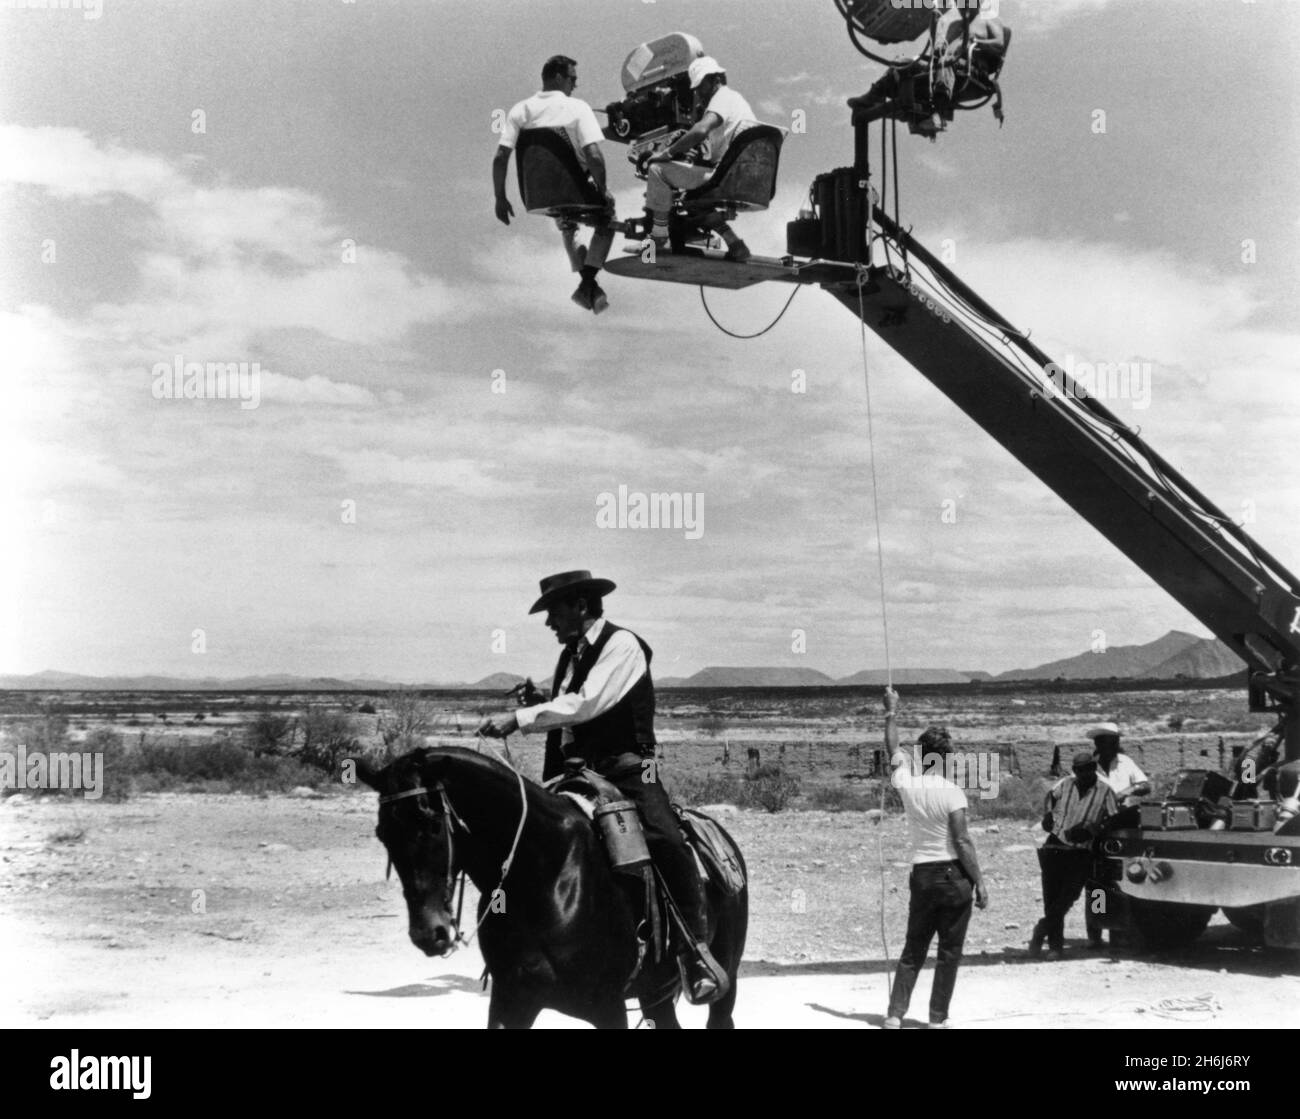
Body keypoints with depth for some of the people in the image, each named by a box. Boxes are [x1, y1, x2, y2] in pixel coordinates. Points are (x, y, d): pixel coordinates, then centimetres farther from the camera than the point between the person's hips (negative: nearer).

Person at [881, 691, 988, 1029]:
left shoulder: (907, 784, 0)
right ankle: (938, 1019, 6)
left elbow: (893, 749, 19)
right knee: (949, 952, 5)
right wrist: (980, 882, -9)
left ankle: (895, 1015, 5)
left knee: (913, 950, 12)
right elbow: (962, 842, -14)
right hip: (953, 874, -4)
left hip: (921, 874, 4)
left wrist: (891, 713, 31)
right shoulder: (951, 792, -13)